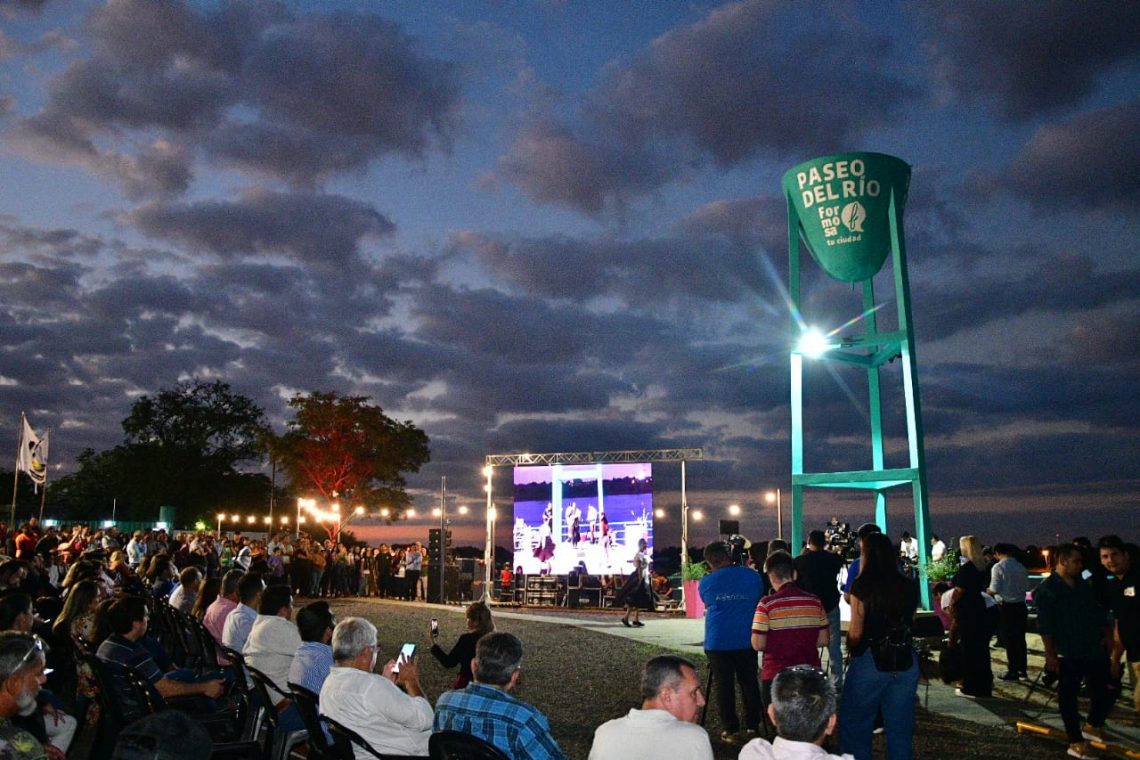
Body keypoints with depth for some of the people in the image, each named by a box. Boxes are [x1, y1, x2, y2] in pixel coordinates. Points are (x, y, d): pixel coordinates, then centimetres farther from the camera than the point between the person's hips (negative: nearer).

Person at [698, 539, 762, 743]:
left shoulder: (706, 582, -2)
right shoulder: (753, 576, -1)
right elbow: (759, 603, 12)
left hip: (718, 642, -1)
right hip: (746, 640, 2)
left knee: (723, 685, 5)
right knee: (749, 682, 12)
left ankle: (731, 730, 6)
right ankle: (753, 727, 16)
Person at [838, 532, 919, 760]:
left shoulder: (862, 585, -10)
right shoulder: (909, 586, 3)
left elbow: (856, 632, -10)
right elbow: (910, 623, 7)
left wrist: (850, 648, 7)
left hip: (870, 661, -4)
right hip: (906, 662, 5)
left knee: (854, 726, 9)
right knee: (900, 729, 14)